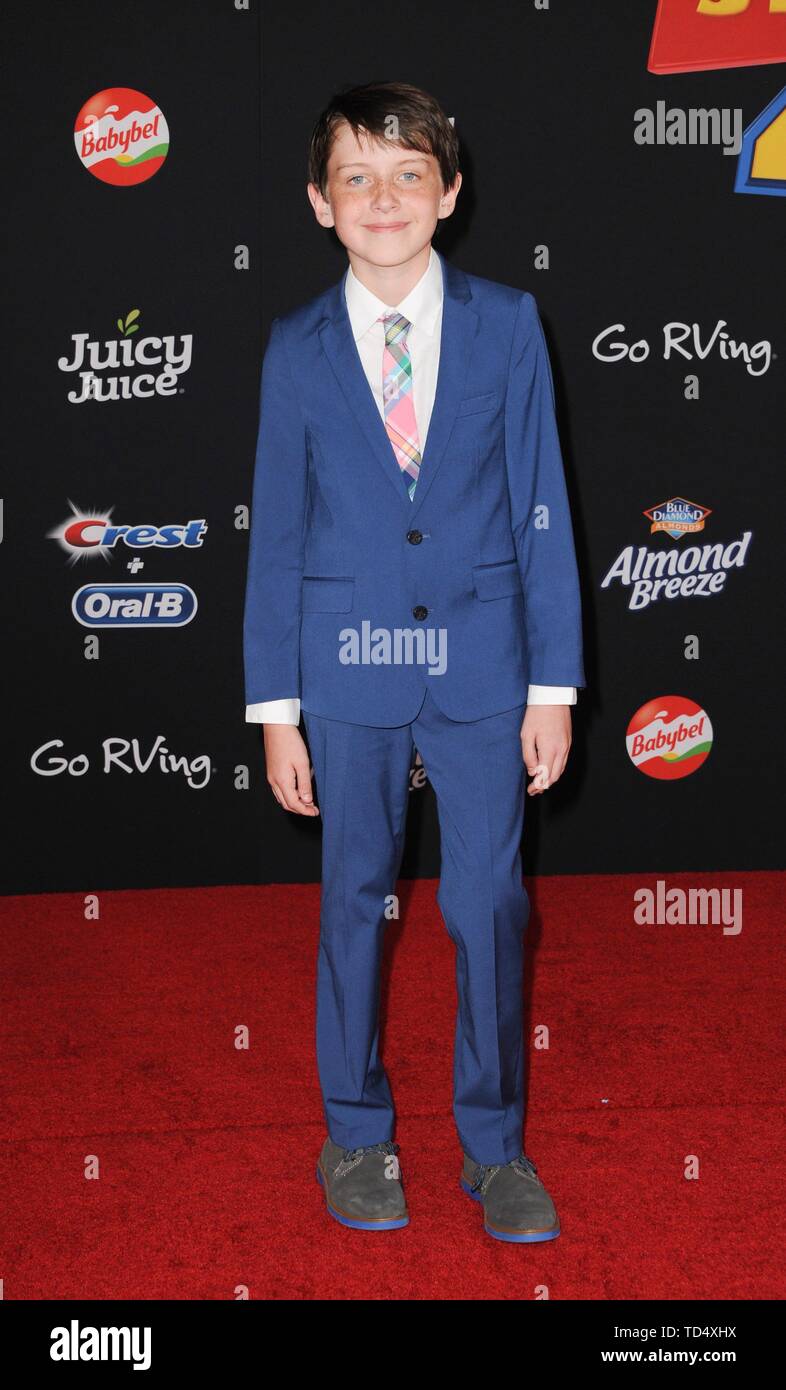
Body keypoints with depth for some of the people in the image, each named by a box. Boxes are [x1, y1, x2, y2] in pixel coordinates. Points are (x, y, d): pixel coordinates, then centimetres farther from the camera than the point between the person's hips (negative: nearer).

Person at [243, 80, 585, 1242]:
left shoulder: (508, 325, 0)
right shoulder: (298, 349, 1)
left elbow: (541, 508, 1)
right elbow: (275, 533, 3)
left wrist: (554, 682, -2)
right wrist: (276, 709, 1)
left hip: (482, 662, 0)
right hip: (350, 664, 0)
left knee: (491, 903, 5)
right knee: (354, 899, 10)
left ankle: (495, 1146, 22)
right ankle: (356, 1136, 27)